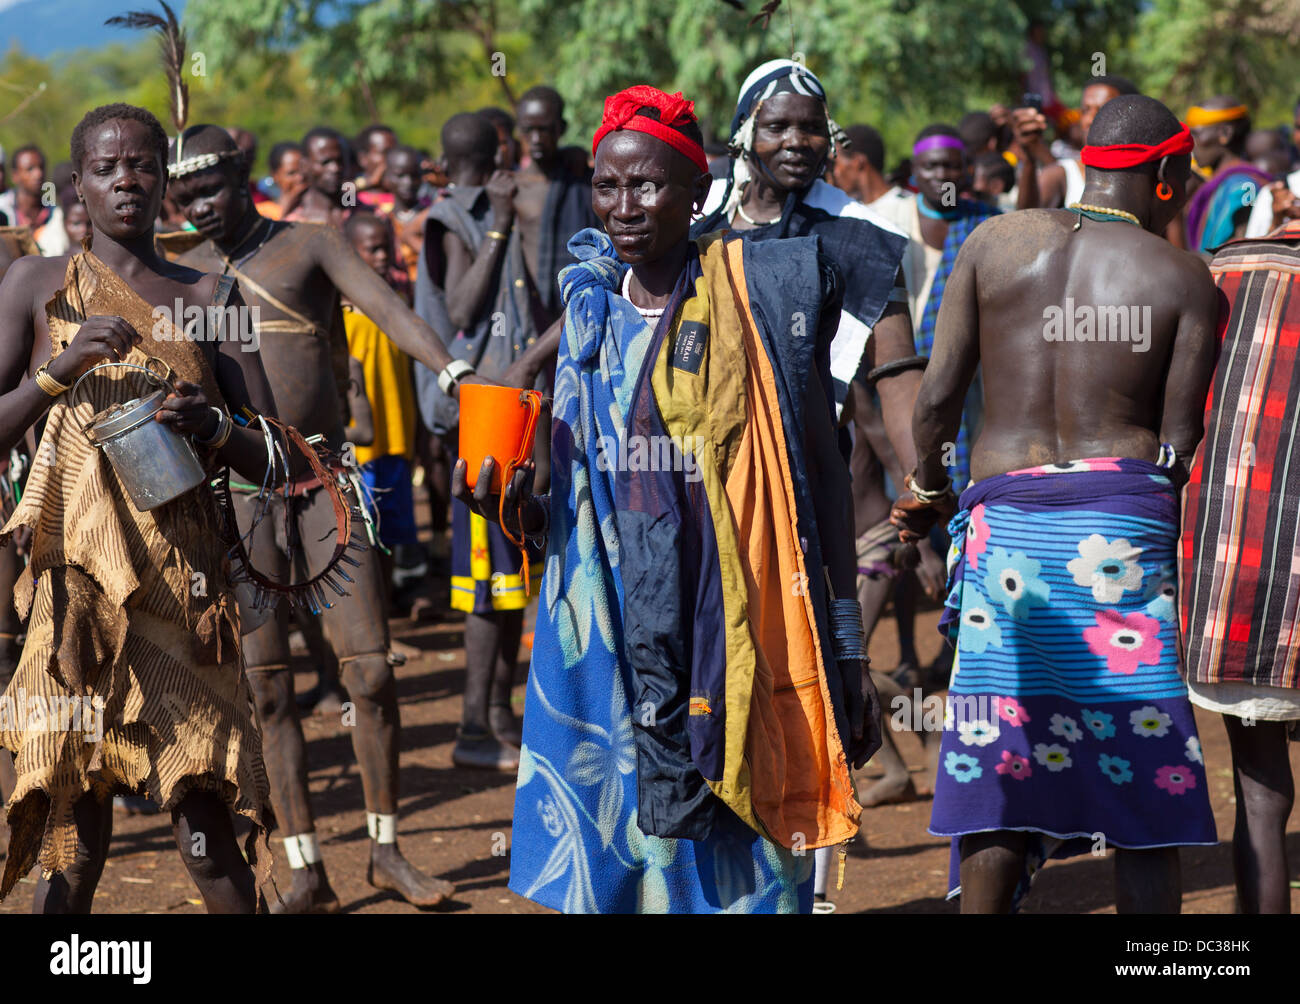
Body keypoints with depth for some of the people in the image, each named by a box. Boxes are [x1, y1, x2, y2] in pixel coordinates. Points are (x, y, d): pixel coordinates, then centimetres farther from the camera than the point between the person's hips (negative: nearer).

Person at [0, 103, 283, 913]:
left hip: (183, 578, 1)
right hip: (73, 573, -1)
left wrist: (212, 426, -11)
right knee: (74, 825, -1)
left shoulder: (211, 297, 10)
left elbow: (272, 458, 9)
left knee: (205, 822, -4)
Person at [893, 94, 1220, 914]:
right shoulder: (1186, 281, 1)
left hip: (1002, 515, 2)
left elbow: (937, 395, 4)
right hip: (1125, 522, -2)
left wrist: (928, 489, 21)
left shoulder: (994, 242, 6)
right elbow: (1179, 444, -2)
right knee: (1145, 773, 5)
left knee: (999, 758, 8)